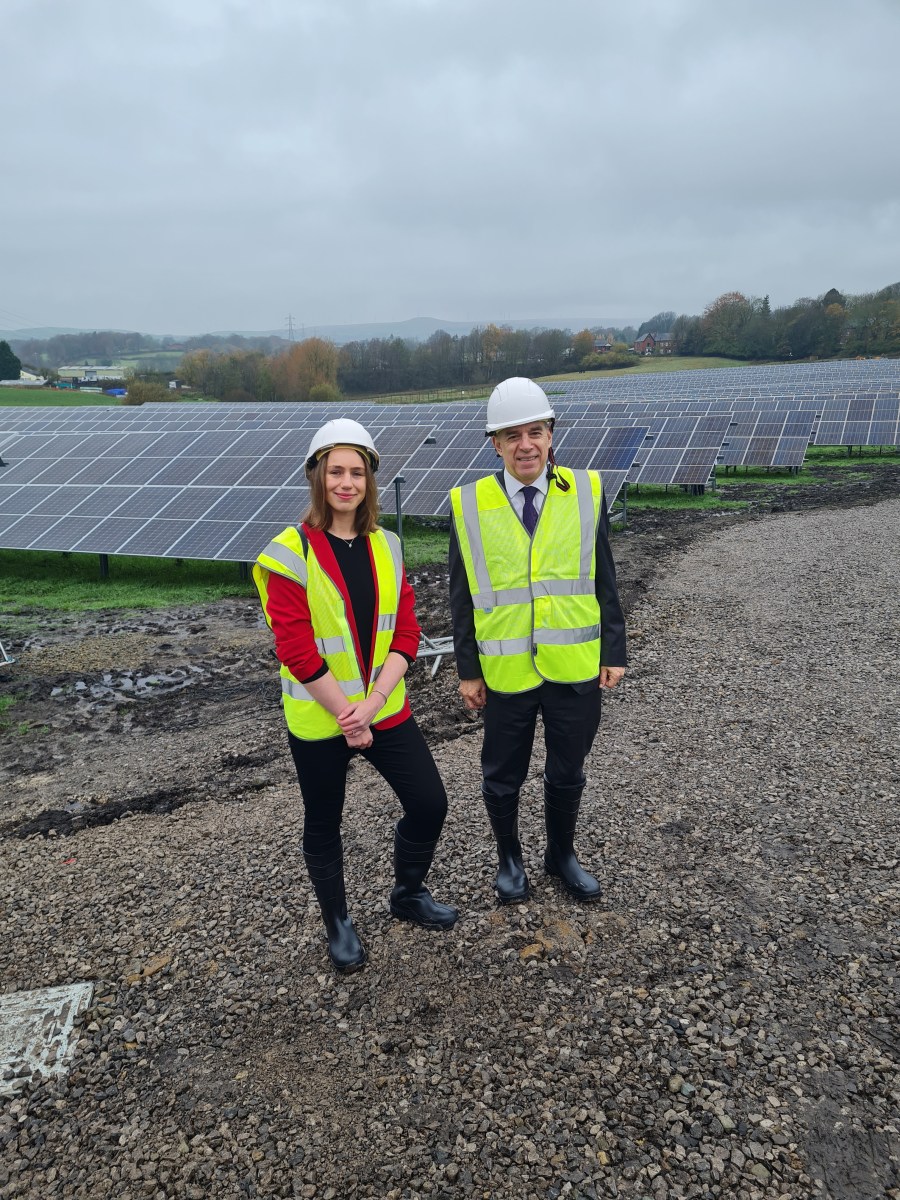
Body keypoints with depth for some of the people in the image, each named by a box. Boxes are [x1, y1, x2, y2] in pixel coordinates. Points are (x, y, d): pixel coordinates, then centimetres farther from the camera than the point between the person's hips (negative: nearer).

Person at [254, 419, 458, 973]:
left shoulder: (386, 547, 1)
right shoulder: (291, 554, -14)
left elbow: (405, 633, -3)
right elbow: (297, 651, -17)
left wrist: (370, 704, -14)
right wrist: (346, 717, -14)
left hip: (385, 708, 4)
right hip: (318, 720, -4)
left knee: (430, 804, 8)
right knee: (324, 824, 14)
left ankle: (409, 894, 37)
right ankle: (338, 922, 39)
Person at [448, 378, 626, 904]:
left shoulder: (587, 491, -2)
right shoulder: (469, 504, -6)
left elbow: (604, 580, 2)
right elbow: (462, 597, -1)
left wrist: (614, 652, 1)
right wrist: (468, 670, 0)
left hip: (576, 666, 1)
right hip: (506, 671, -1)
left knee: (568, 772, 18)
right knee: (502, 777, 14)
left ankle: (562, 853, 42)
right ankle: (509, 857, 40)